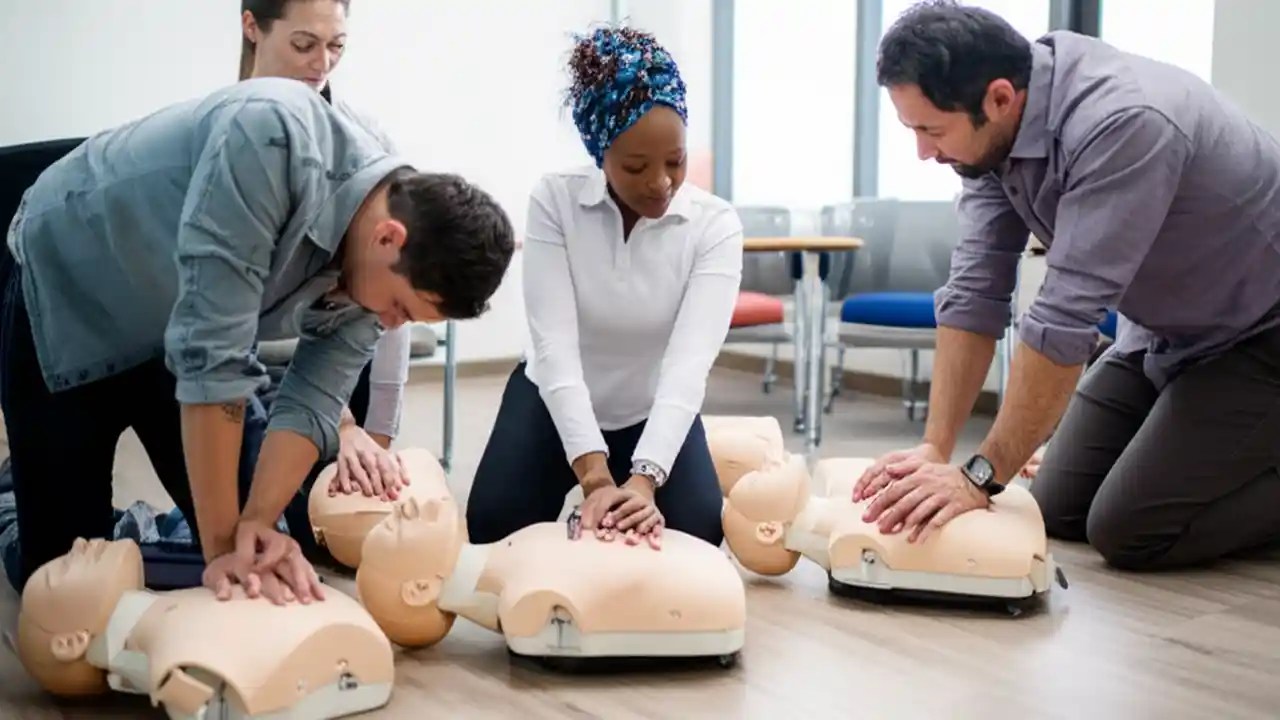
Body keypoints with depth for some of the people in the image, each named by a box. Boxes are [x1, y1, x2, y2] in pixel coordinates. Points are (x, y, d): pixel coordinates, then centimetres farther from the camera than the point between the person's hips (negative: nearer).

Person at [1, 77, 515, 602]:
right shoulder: (274, 137, -39)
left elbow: (311, 402, -15)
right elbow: (210, 348, -39)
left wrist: (253, 525, -32)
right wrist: (222, 546, -34)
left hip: (178, 338, 6)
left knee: (262, 554, 2)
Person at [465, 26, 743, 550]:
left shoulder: (715, 225, -21)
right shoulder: (554, 200, -22)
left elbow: (690, 362, -32)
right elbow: (555, 345, -29)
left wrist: (643, 480, -47)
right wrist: (596, 478, -41)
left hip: (654, 412, 0)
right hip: (553, 401, 0)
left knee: (698, 532, -20)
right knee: (493, 525, -17)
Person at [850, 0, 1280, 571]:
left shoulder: (1122, 123, -35)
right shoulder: (991, 126, -12)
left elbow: (1066, 316, -36)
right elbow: (974, 291, -12)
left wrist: (981, 477, -31)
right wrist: (934, 449, -17)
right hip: (1164, 332, 8)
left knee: (1128, 530, -16)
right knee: (1059, 512, 4)